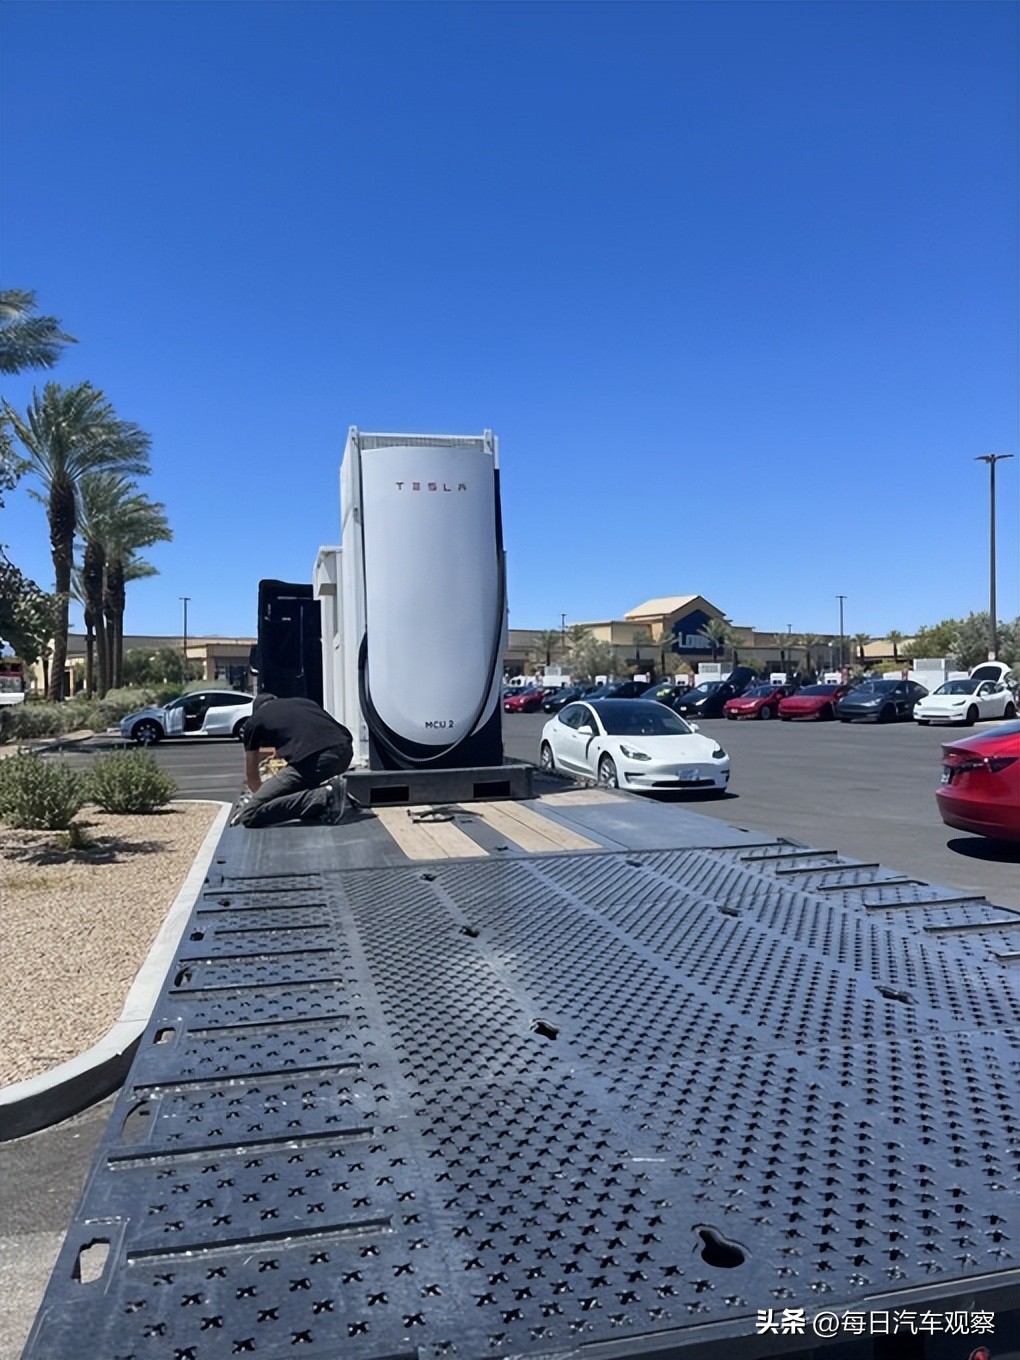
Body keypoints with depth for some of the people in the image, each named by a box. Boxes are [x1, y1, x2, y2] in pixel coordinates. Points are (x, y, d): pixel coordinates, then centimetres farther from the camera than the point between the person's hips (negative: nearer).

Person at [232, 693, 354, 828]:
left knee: (248, 816, -1)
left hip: (312, 760, -6)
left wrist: (265, 795, 52)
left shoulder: (254, 721, 23)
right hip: (346, 751, 6)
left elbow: (251, 777, 32)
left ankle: (324, 798, -11)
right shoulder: (305, 702, 35)